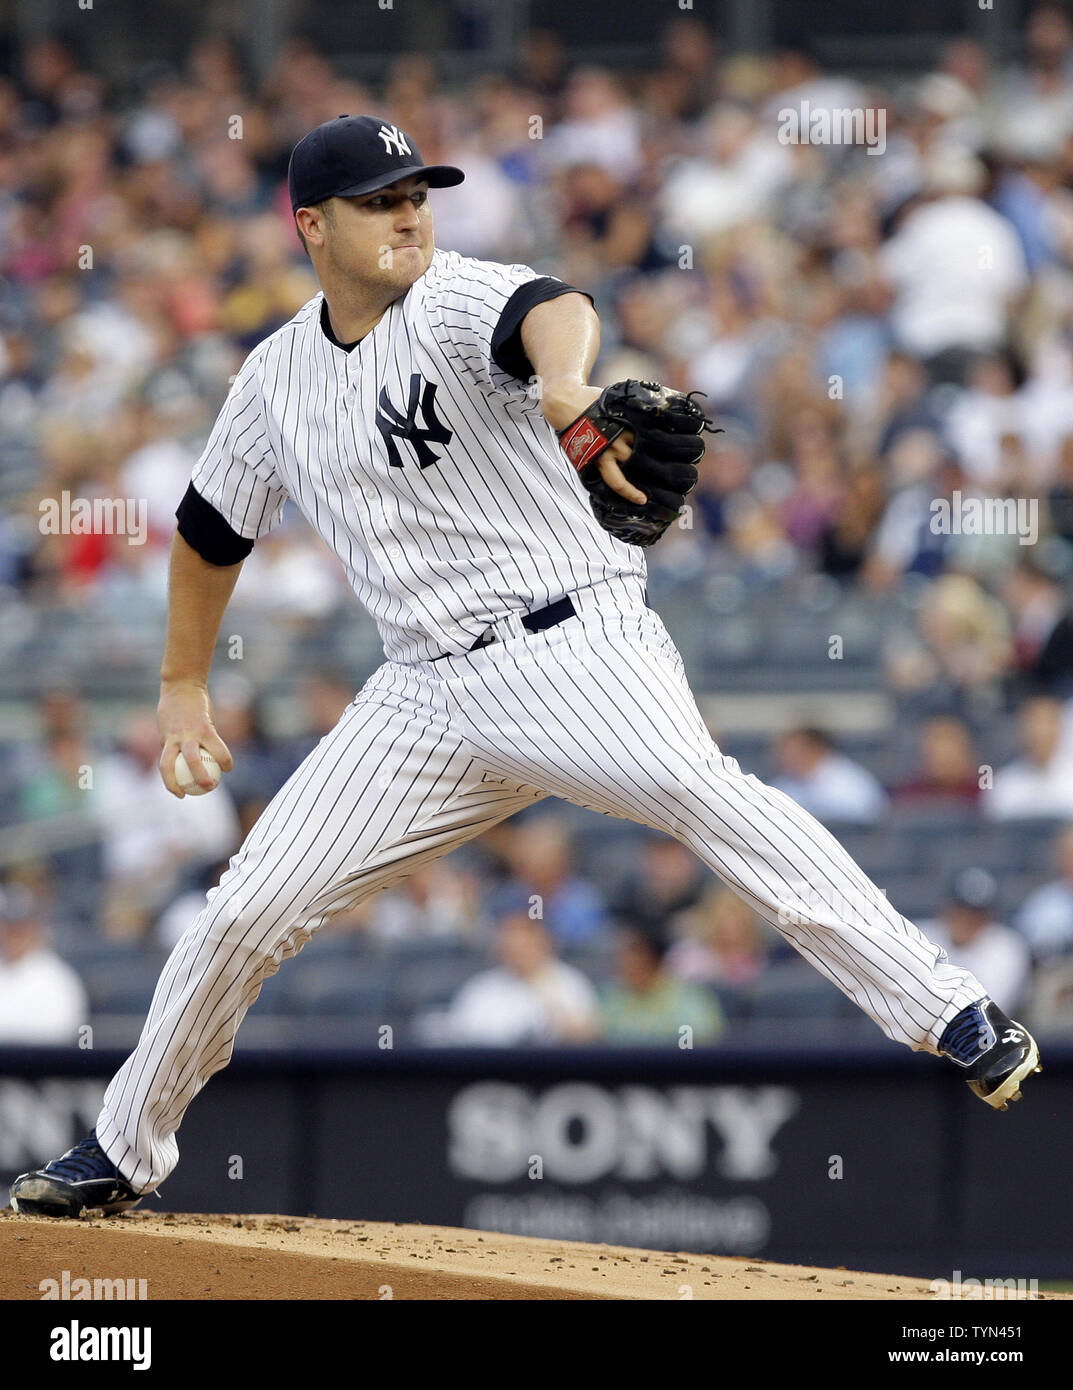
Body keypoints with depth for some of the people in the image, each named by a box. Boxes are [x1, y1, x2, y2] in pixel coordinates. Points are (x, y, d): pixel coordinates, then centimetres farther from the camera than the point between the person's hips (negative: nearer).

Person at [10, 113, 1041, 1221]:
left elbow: (552, 310, -33)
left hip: (573, 647, -5)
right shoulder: (276, 378, 10)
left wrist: (561, 383, -56)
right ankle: (124, 1151, 23)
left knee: (695, 787, -33)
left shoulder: (455, 300, -7)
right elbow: (211, 534, 28)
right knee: (249, 911, 2)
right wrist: (182, 688, 30)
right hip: (426, 693, 5)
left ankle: (952, 1016, -36)